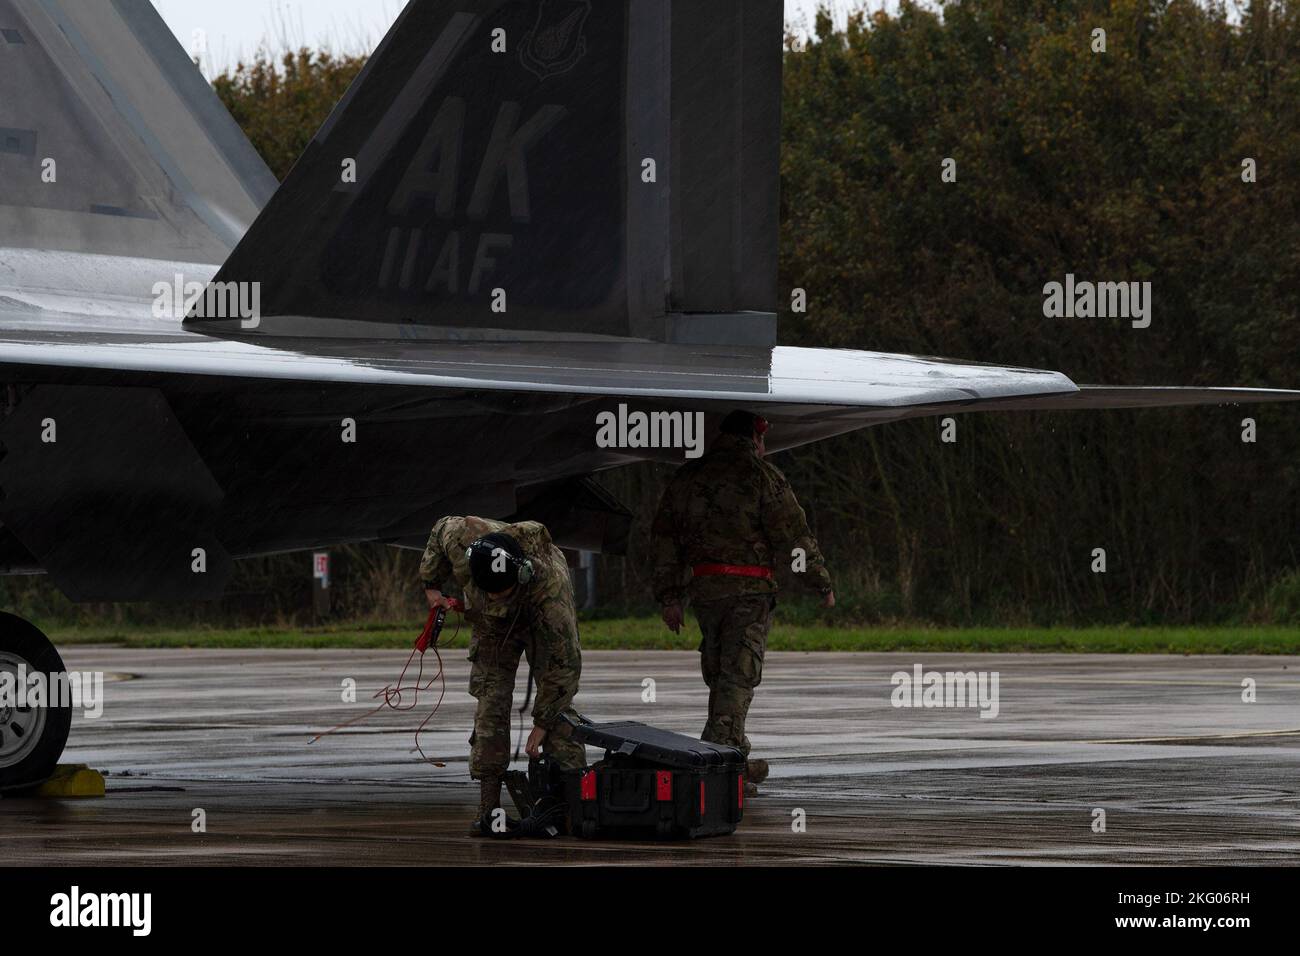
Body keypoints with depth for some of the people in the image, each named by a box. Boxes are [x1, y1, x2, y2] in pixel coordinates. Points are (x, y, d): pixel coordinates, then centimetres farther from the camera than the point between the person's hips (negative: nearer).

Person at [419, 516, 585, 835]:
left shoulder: (551, 586, -45)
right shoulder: (465, 538, -38)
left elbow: (564, 663, -36)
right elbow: (442, 528, -9)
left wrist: (542, 723, -31)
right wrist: (432, 584, -8)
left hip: (542, 622, -3)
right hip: (493, 626, 3)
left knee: (556, 702, -15)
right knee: (491, 702, -9)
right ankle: (489, 806, -11)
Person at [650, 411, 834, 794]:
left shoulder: (686, 478, 14)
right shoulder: (762, 476, -3)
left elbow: (664, 538, 13)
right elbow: (794, 537, -5)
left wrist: (669, 596, 15)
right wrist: (822, 585, 5)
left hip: (702, 589, 6)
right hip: (748, 589, -6)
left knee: (719, 674, 16)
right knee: (738, 675, -7)